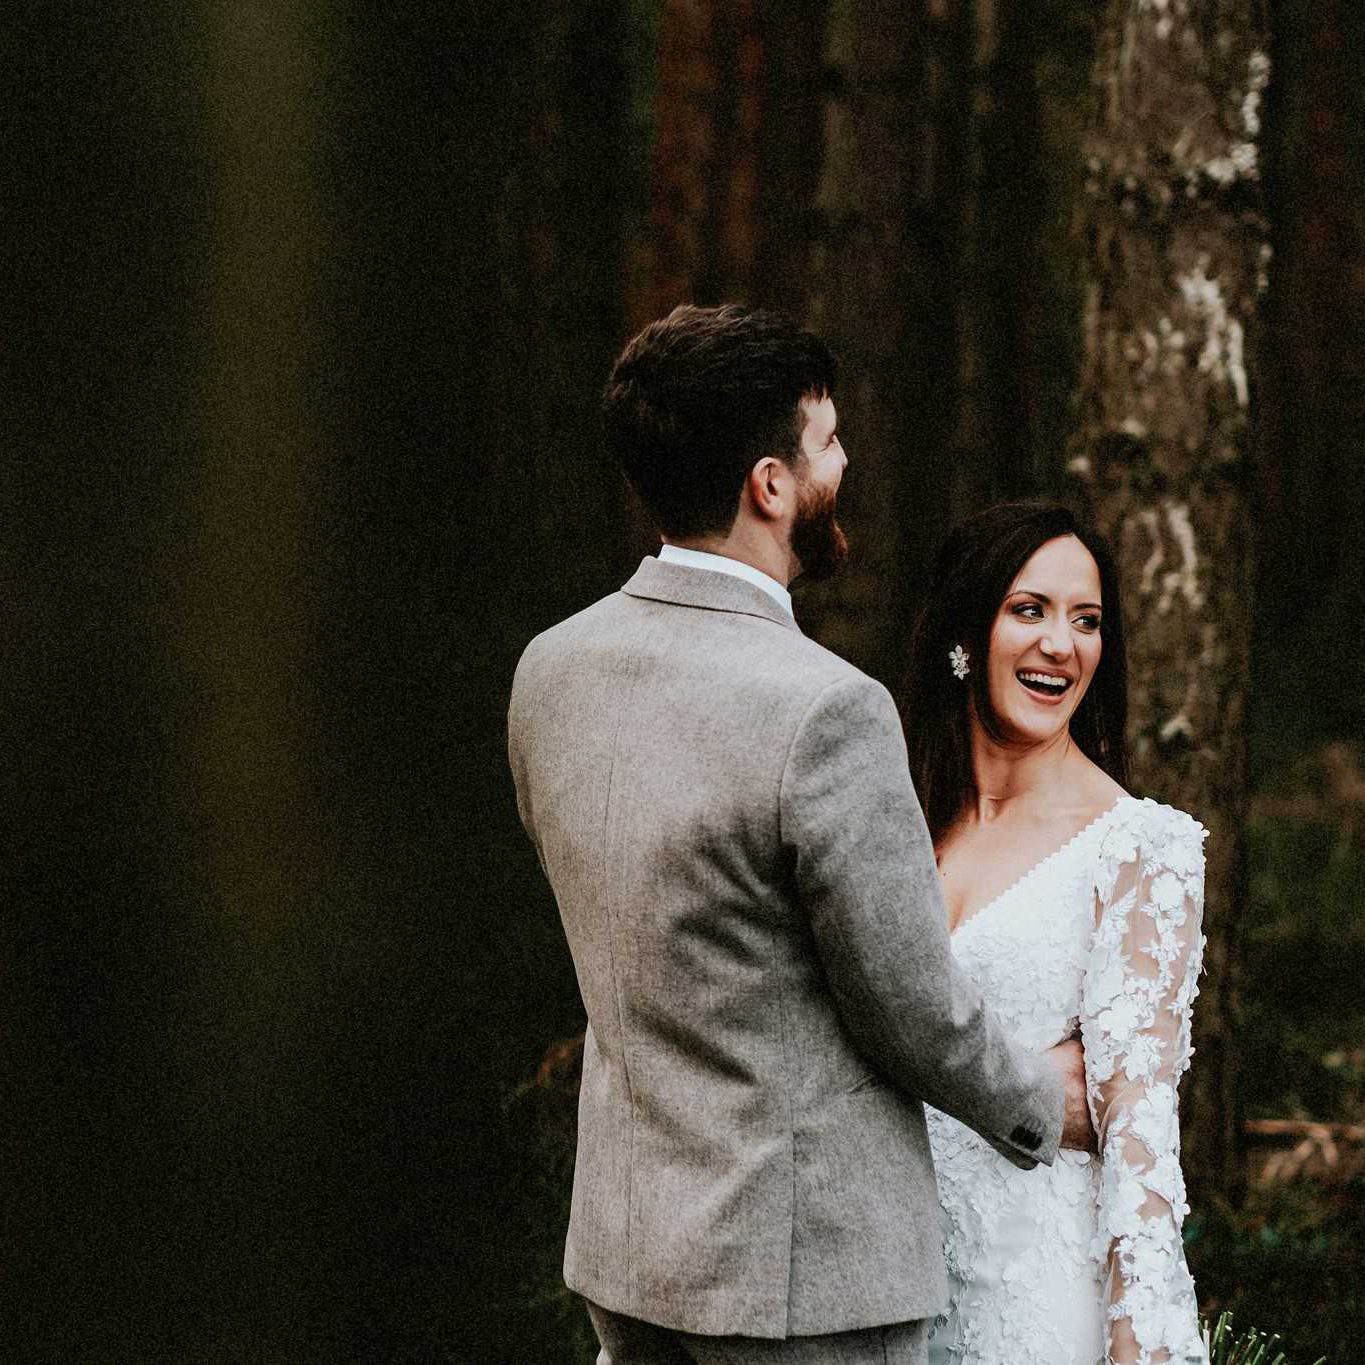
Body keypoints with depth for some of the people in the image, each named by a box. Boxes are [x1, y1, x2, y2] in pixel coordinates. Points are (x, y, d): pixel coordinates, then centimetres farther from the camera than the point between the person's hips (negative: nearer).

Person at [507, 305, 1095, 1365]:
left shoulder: (549, 669, 1)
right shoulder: (826, 710, -23)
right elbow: (916, 1013, -15)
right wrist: (1043, 1105, 6)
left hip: (626, 1241, 7)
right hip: (802, 1266, -7)